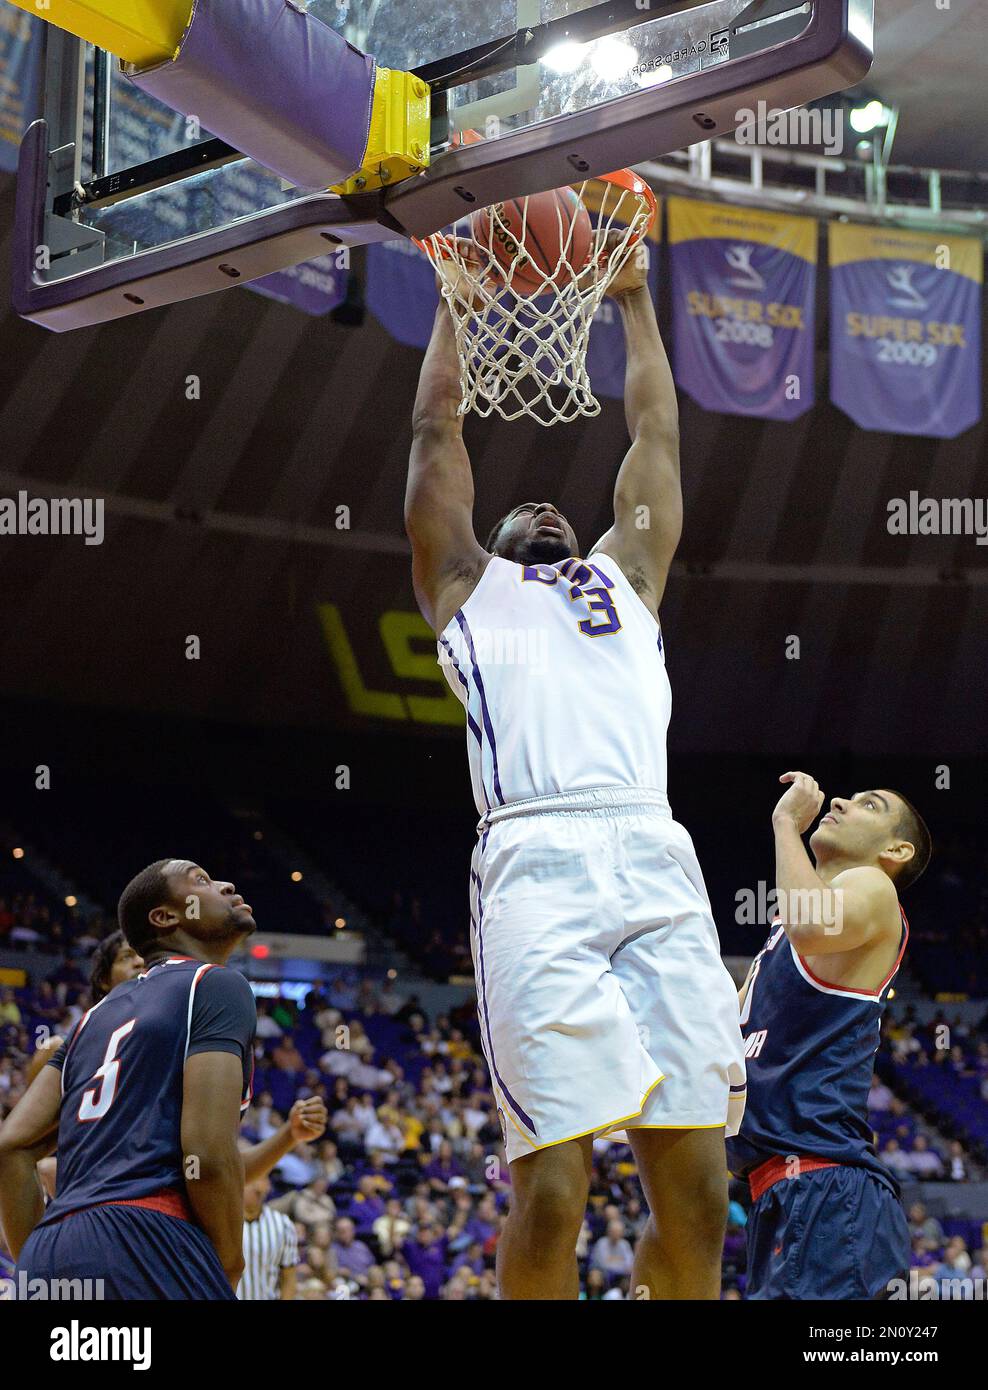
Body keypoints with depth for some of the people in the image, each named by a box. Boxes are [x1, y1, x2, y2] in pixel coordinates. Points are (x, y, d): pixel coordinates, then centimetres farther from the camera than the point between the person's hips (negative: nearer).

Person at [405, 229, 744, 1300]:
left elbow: (656, 436, 37)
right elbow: (436, 431, 28)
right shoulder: (466, 583, 27)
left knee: (696, 1195, -3)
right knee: (551, 1189, -13)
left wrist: (634, 300, 44)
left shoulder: (627, 572, 34)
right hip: (536, 862, -3)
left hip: (657, 864, 3)